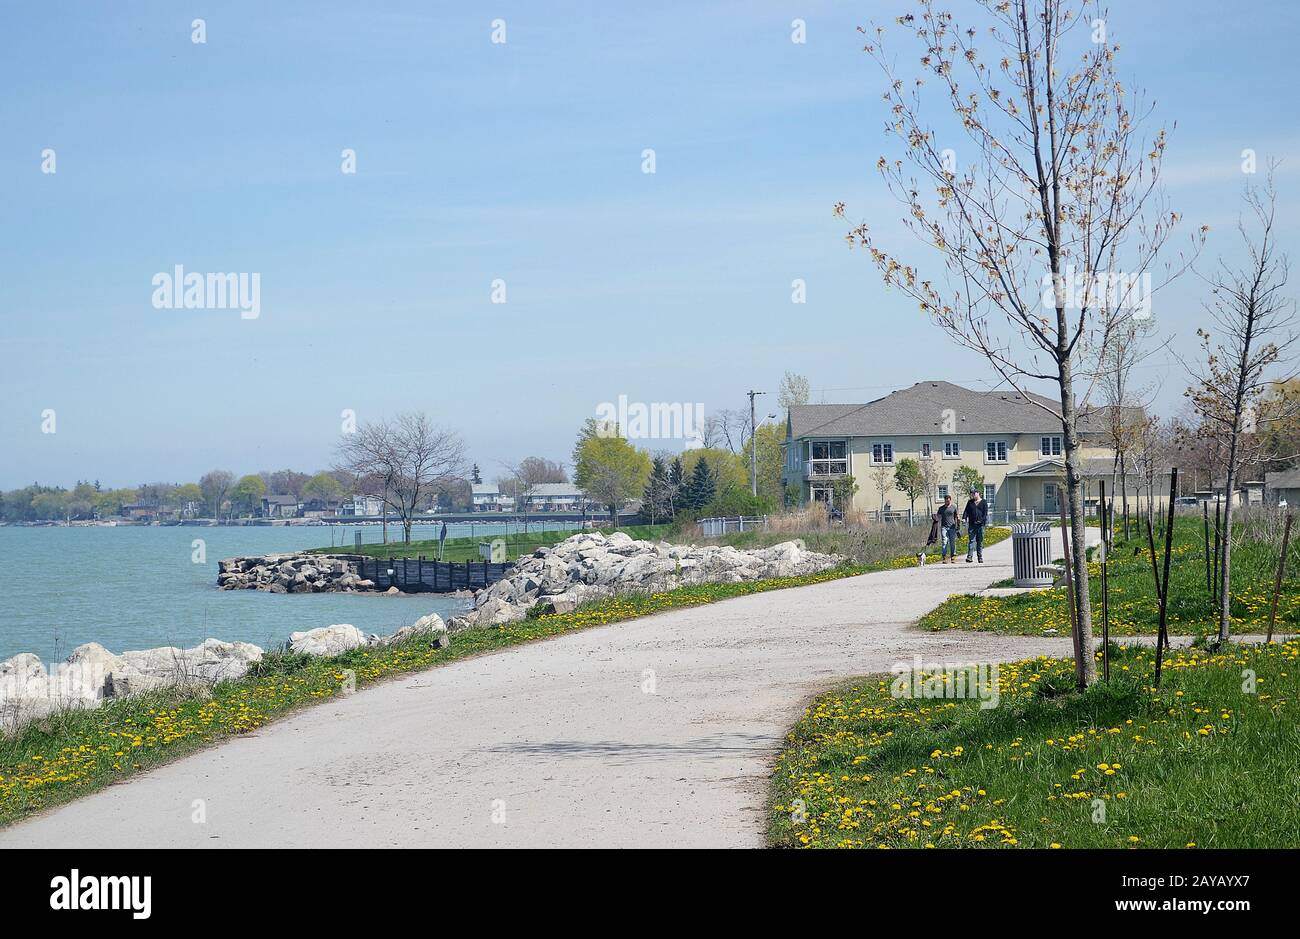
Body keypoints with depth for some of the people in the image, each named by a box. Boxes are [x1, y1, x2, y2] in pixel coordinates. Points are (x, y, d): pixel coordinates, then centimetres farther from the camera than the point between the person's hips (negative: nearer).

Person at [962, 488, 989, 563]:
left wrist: (984, 520, -13)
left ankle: (980, 557, 9)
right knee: (971, 540, -8)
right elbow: (966, 511, 8)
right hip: (972, 524, 1)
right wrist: (964, 518, -9)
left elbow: (985, 513, 1)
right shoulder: (970, 502, 14)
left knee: (980, 541, 4)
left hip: (980, 525, -1)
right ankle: (969, 556, -14)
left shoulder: (983, 502, 7)